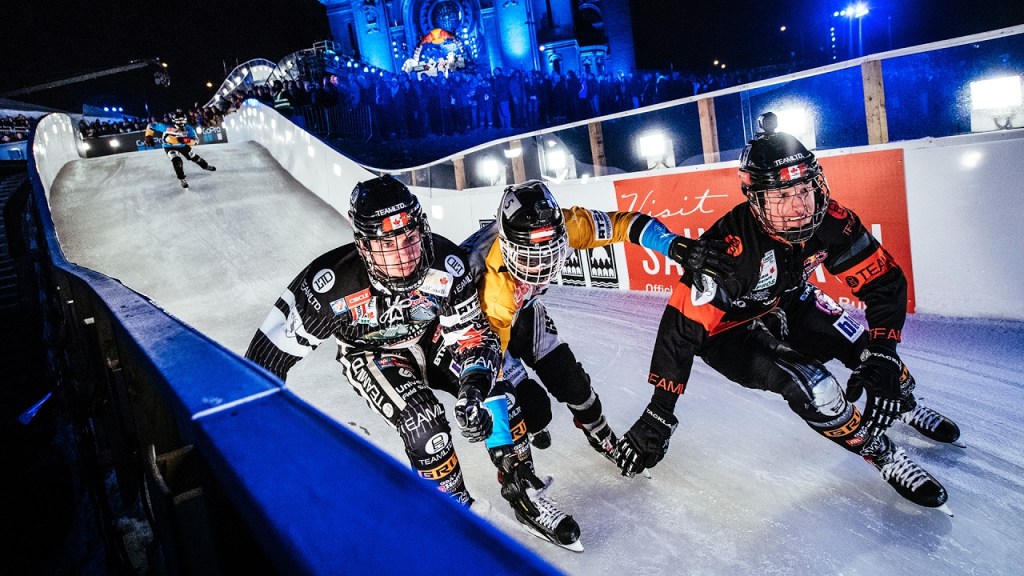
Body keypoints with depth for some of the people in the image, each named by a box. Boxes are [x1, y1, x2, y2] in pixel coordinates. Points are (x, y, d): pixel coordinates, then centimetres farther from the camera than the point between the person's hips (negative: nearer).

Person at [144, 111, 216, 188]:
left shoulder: (188, 129, -27)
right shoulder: (167, 127, -32)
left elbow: (195, 140, -32)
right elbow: (151, 125, -22)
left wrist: (186, 140, -49)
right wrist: (148, 136, -23)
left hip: (183, 146, 3)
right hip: (170, 147, -3)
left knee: (194, 157, 18)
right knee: (177, 161, -24)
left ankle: (206, 165, 50)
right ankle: (182, 179, -5)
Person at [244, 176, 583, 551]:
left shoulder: (444, 262, -29)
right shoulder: (332, 283, -34)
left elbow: (472, 333, -20)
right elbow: (272, 349, -24)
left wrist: (472, 392, -38)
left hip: (432, 338, 3)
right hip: (371, 355, -2)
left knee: (491, 384, -21)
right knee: (422, 420, -28)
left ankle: (524, 493, -2)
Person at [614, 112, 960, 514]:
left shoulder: (829, 220, -23)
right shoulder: (729, 248, -38)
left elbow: (885, 281, -14)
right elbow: (683, 326, -35)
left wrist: (881, 357, -27)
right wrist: (658, 417, -34)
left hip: (786, 302, 5)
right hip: (729, 329, -5)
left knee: (869, 346, -2)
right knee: (811, 387, -21)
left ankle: (905, 404, 33)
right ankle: (884, 456, 6)